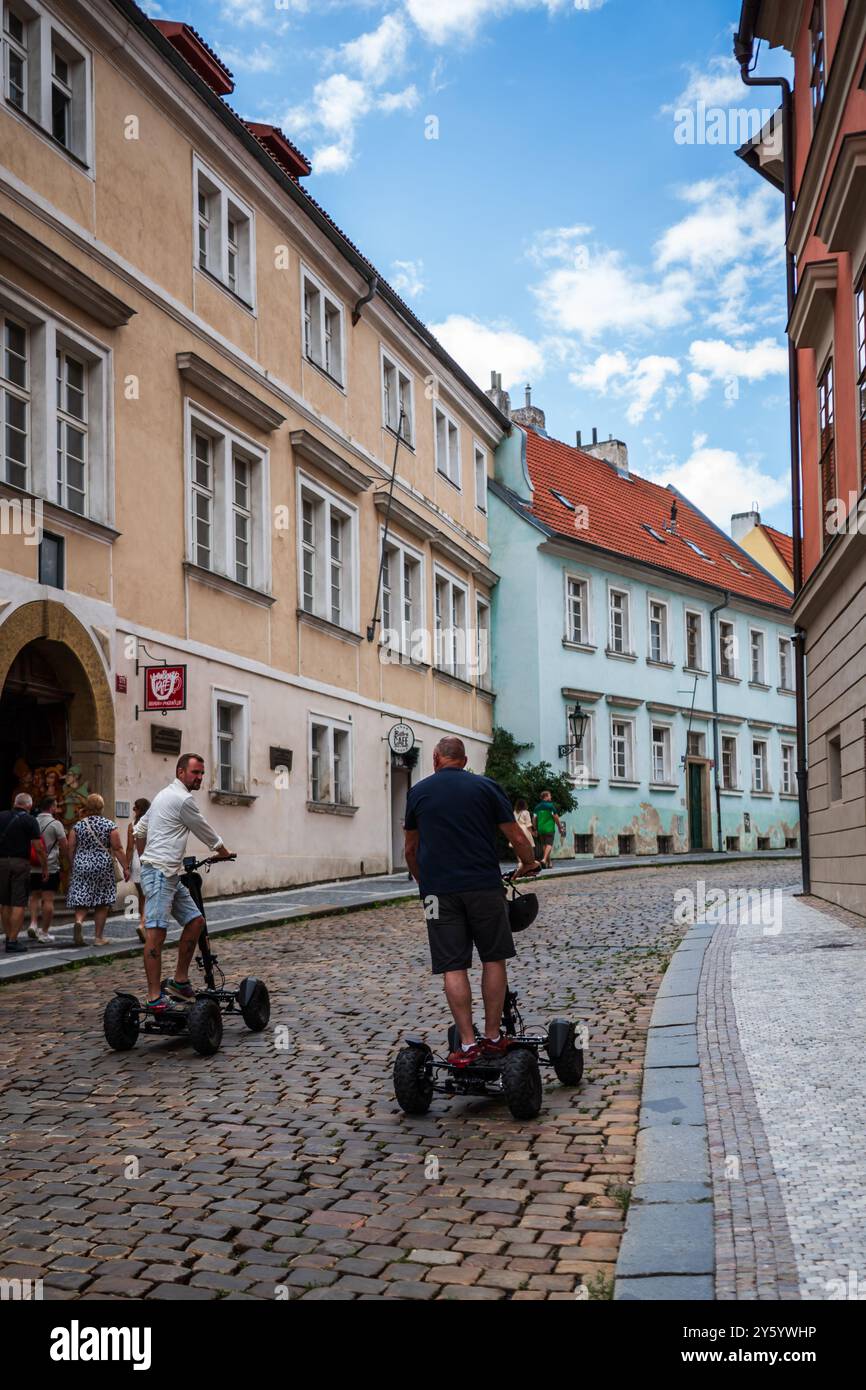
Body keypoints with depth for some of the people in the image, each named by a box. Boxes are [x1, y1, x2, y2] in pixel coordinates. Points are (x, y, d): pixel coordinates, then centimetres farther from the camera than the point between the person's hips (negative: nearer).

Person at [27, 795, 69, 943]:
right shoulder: (56, 824, -8)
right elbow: (65, 846, -8)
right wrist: (68, 862, 7)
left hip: (33, 867, 5)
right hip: (51, 867, -5)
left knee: (34, 896, 18)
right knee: (48, 899, 0)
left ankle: (33, 924, 1)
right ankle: (44, 932, 1)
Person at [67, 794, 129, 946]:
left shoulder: (78, 825, 3)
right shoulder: (109, 825, -3)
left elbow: (71, 849, 5)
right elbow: (117, 849, -5)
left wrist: (73, 865, 20)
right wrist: (125, 868, 0)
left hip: (81, 866, 2)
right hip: (103, 866, -1)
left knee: (81, 899, 5)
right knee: (101, 904, 6)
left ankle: (79, 921, -25)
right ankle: (98, 937, 9)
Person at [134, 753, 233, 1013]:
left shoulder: (164, 795, 22)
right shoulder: (182, 799, -10)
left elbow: (138, 831, 26)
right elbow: (204, 830, 2)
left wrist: (146, 858, 35)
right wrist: (223, 852, 18)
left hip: (170, 874, 11)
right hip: (160, 873, -11)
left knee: (195, 921, 10)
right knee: (156, 932, -13)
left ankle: (180, 981, 13)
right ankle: (154, 997, -17)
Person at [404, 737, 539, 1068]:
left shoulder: (418, 792, 9)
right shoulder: (486, 787, 4)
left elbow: (411, 849, 18)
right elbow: (516, 837, 3)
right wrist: (529, 863, 23)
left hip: (439, 889, 1)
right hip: (484, 886, -1)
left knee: (453, 967, 2)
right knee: (493, 959, 11)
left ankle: (467, 1044, -1)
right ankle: (493, 1038, 14)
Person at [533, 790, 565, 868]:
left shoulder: (537, 807, 11)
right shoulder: (550, 805, -6)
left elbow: (534, 818, 10)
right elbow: (556, 817, -7)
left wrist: (536, 829, 17)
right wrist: (560, 827, 2)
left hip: (540, 829, 6)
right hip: (549, 828, -6)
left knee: (543, 845, 13)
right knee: (549, 844, -9)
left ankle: (548, 862, 20)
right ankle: (544, 859, -29)